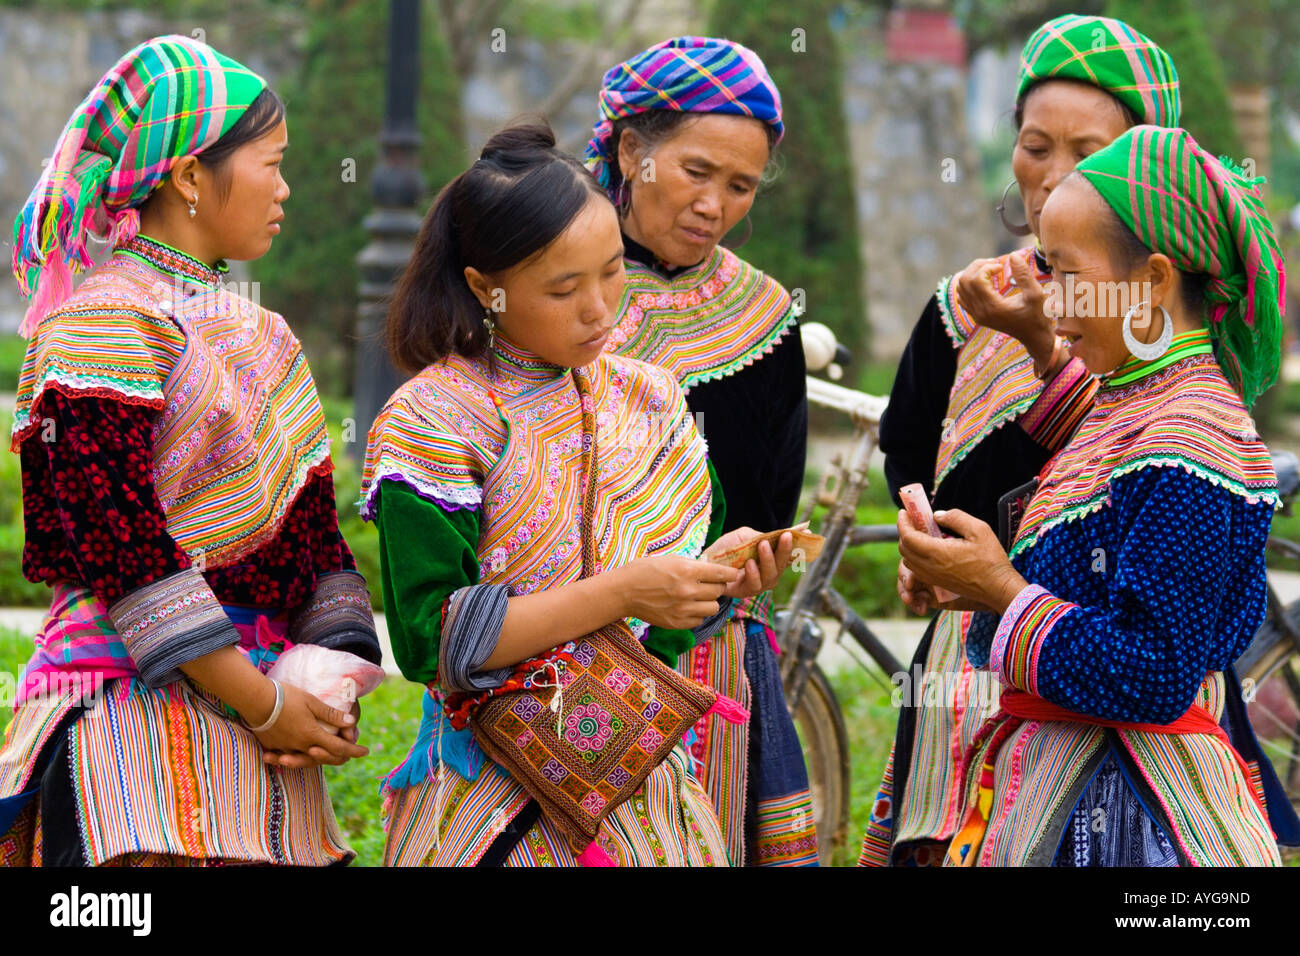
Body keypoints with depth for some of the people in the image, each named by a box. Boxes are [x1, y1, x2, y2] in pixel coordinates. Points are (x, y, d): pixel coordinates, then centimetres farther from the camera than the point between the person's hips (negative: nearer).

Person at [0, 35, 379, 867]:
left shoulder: (256, 331, 18)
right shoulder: (105, 322, -8)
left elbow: (310, 519, 15)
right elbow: (116, 538, -15)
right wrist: (260, 701, -15)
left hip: (262, 707, 8)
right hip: (141, 716, -8)